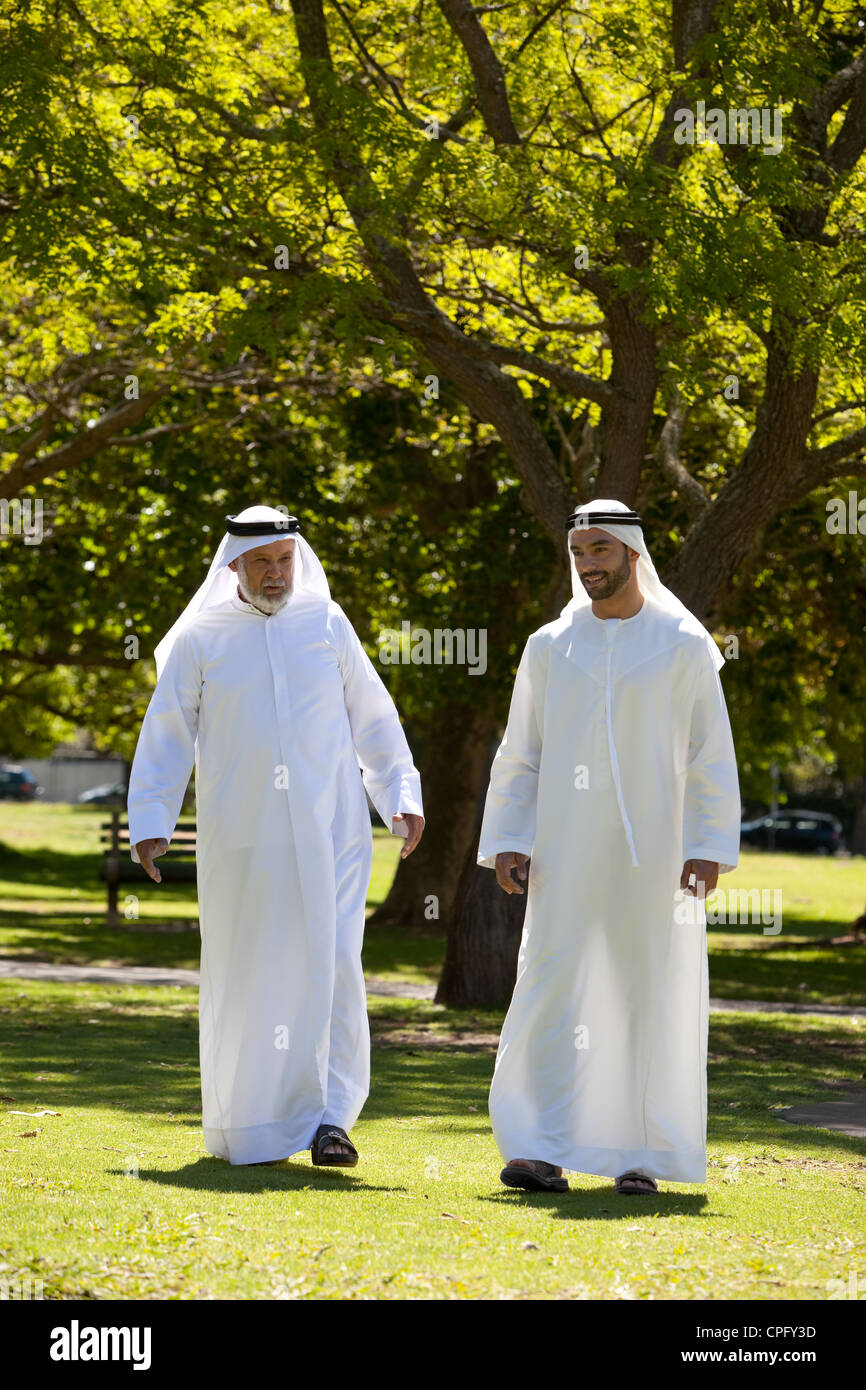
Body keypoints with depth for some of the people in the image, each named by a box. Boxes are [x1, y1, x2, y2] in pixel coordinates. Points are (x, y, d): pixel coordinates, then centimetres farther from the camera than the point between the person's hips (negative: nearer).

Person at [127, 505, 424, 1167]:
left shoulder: (327, 625, 7)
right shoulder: (200, 638, 3)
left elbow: (373, 719, 12)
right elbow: (166, 737, 4)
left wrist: (402, 797, 3)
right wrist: (150, 823, -5)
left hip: (328, 831, 1)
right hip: (241, 838, -1)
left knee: (332, 965, -10)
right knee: (243, 975, 3)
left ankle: (329, 1116, -9)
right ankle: (238, 1124, 16)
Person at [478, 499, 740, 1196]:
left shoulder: (684, 645, 0)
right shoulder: (549, 648, 7)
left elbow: (712, 755, -2)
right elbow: (520, 755, 9)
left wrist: (709, 847, -11)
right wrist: (507, 842, -2)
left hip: (654, 849, -1)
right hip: (568, 852, 1)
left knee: (651, 996, 0)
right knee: (554, 990, -8)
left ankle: (641, 1154, 7)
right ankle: (545, 1151, -9)